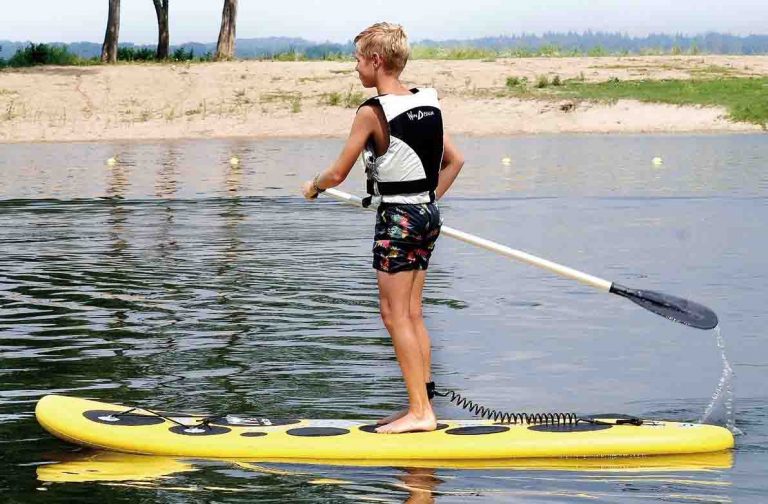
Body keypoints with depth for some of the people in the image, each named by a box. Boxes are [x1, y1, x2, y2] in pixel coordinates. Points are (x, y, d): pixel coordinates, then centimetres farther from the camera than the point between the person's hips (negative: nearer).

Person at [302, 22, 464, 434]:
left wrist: (314, 186, 10)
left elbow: (338, 173, -10)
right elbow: (455, 160, 15)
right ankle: (421, 406, 14)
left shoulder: (372, 112, -15)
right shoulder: (426, 104, 7)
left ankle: (420, 411, -4)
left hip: (397, 219, -8)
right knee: (412, 315, 12)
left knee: (395, 315, -3)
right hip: (427, 214, 8)